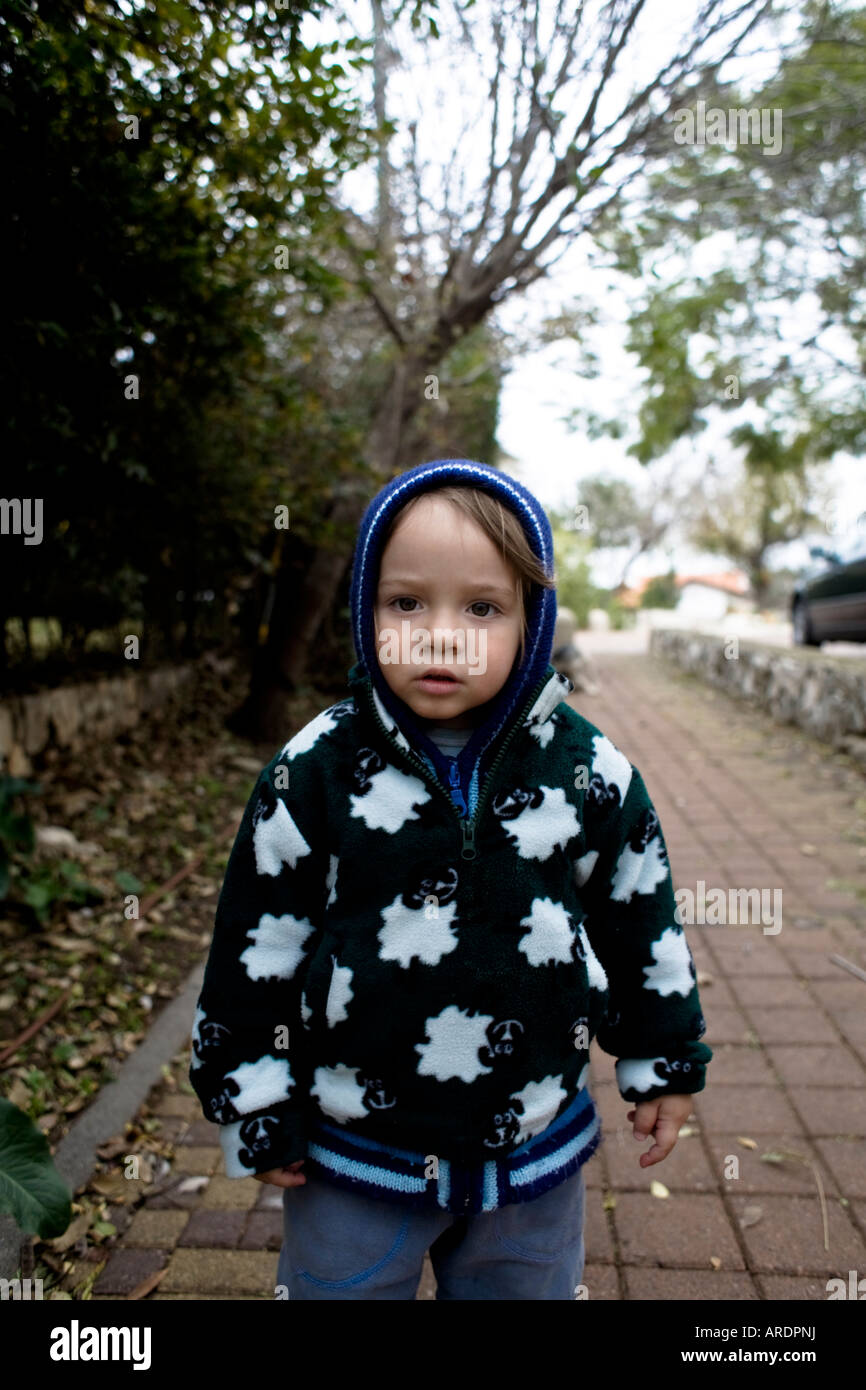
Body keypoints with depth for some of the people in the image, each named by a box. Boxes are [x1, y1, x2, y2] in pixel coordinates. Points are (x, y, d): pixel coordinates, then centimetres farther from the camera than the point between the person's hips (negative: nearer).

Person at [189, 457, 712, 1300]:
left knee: (533, 1290, 25)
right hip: (352, 1155, -1)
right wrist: (255, 1108, -2)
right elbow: (257, 945, -7)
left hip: (534, 1153, 2)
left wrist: (665, 1061, 9)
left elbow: (642, 924, 2)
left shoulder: (591, 773, -12)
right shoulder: (315, 773, -16)